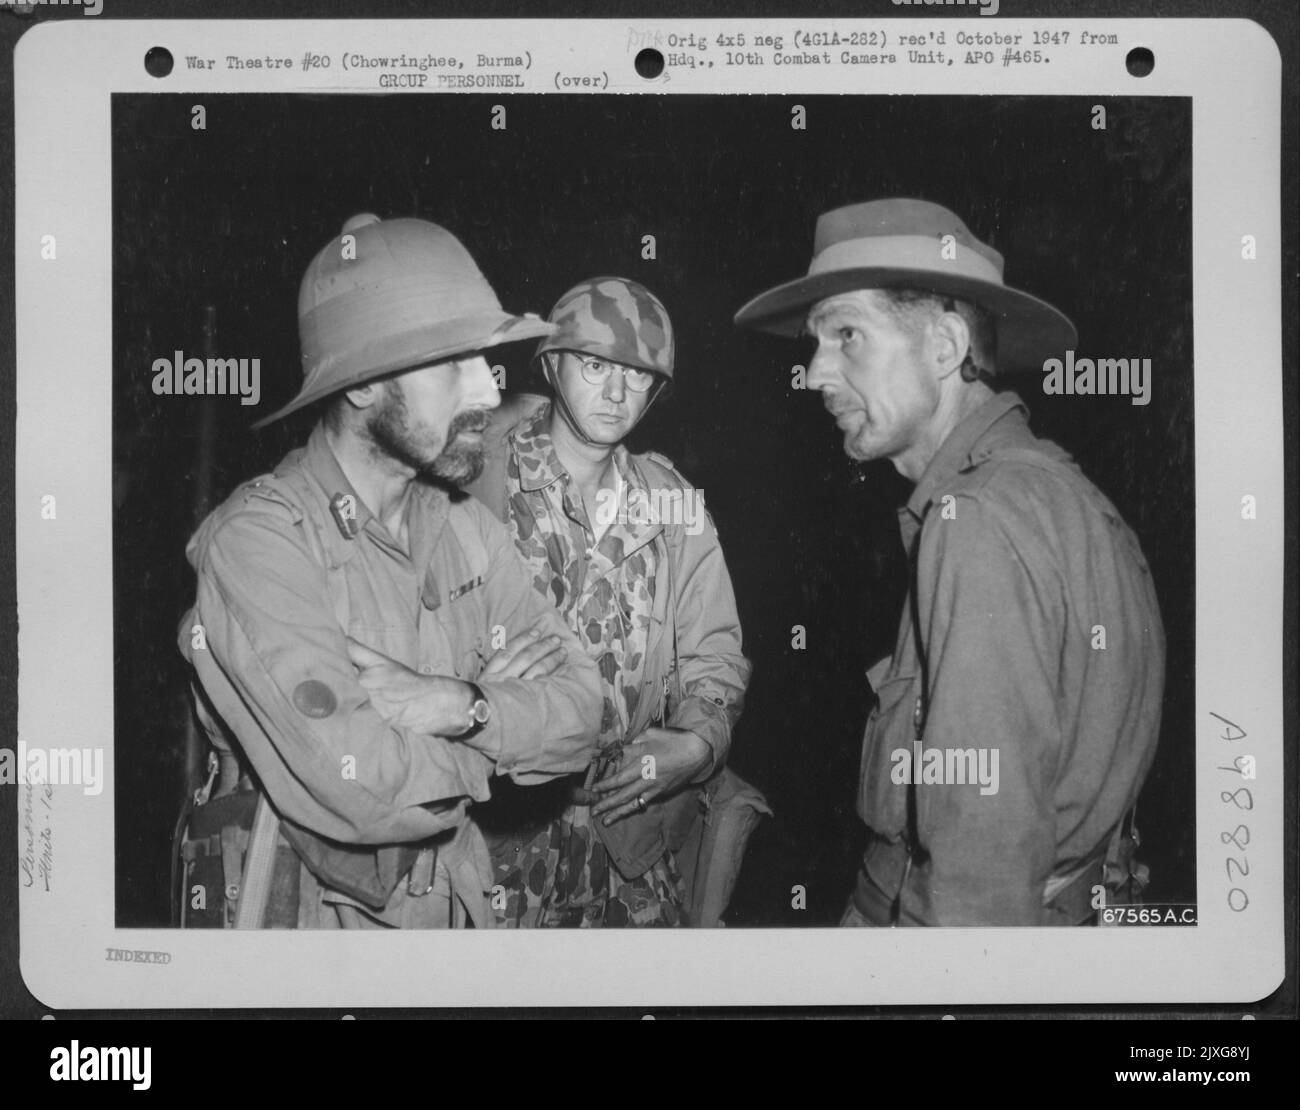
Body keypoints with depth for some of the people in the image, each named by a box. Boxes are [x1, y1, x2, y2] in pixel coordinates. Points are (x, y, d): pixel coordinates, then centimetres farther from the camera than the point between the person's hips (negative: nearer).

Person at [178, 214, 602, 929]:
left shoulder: (467, 528, 0)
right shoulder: (257, 540, -21)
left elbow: (580, 719, -6)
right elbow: (366, 797, -28)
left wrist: (460, 706, -23)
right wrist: (499, 721, -13)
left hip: (456, 898, 6)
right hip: (317, 913, -6)